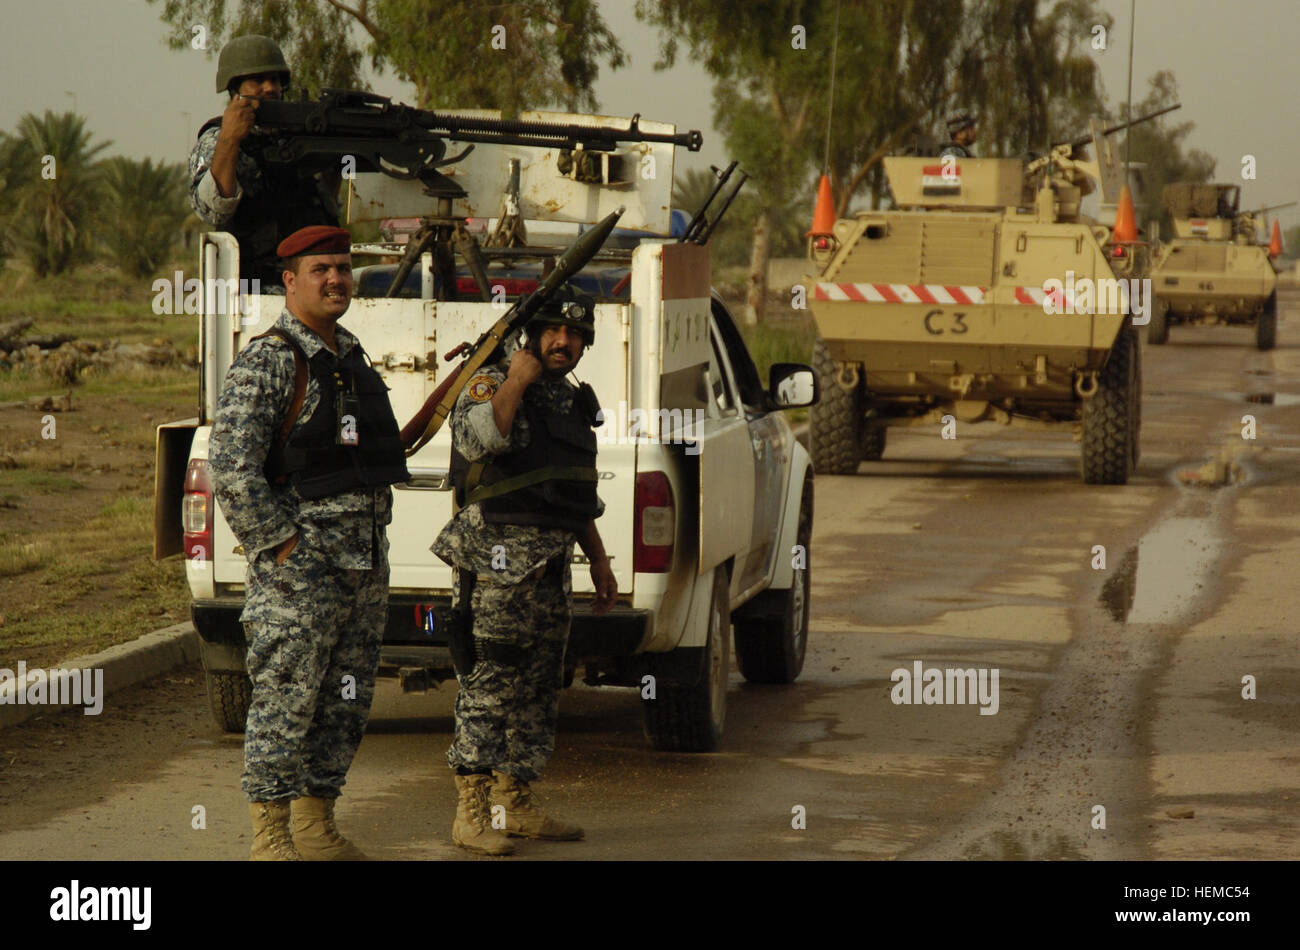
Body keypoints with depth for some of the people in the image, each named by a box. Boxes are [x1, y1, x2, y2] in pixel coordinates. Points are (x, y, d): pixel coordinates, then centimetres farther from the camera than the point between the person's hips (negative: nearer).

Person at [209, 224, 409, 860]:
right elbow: (231, 470, -16)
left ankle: (315, 828, 19)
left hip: (365, 563, 8)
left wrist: (371, 536, 18)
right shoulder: (266, 362, -9)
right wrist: (283, 546, -16)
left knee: (345, 706, 10)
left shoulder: (352, 358, 16)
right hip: (299, 566, -8)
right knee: (284, 703, -5)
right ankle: (271, 837, 1)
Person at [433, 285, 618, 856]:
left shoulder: (573, 403, 18)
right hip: (497, 566, -8)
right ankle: (471, 814, -7)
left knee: (537, 692, 11)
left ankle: (517, 807, 18)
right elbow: (477, 439, -31)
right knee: (488, 687, -9)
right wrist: (517, 379, -22)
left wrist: (598, 560, 24)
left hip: (550, 568, 8)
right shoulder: (491, 386, -7)